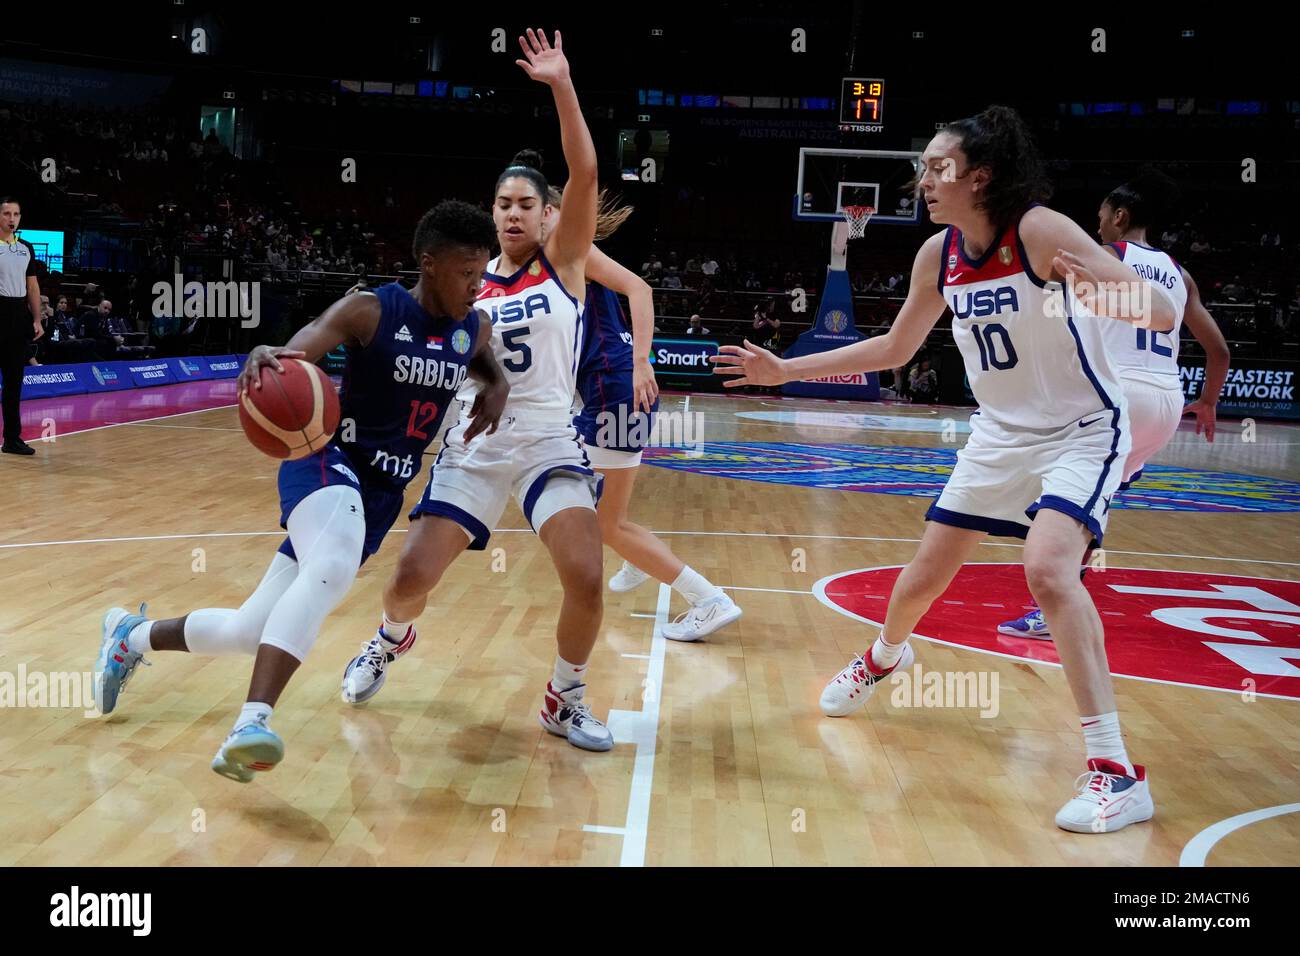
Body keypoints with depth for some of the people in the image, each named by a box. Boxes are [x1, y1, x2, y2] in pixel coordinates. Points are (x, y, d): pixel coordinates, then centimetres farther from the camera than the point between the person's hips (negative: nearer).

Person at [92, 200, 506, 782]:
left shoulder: (475, 329, 4)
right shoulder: (369, 311, -12)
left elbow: (486, 364, 27)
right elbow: (290, 358, -22)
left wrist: (496, 388, 2)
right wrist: (262, 358, -46)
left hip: (381, 493, 6)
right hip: (328, 463, -6)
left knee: (251, 632, 8)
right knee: (332, 567, -41)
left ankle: (132, 636, 35)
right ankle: (253, 722, -43)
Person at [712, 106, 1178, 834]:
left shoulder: (1040, 230, -22)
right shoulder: (938, 254, -3)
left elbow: (1165, 316, -27)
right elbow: (894, 349, 11)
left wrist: (1106, 294, -50)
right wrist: (786, 371, 8)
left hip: (1081, 432, -6)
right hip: (1002, 434, 6)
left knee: (1048, 568, -28)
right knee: (926, 574, 15)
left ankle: (1118, 773, -21)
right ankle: (883, 658, 49)